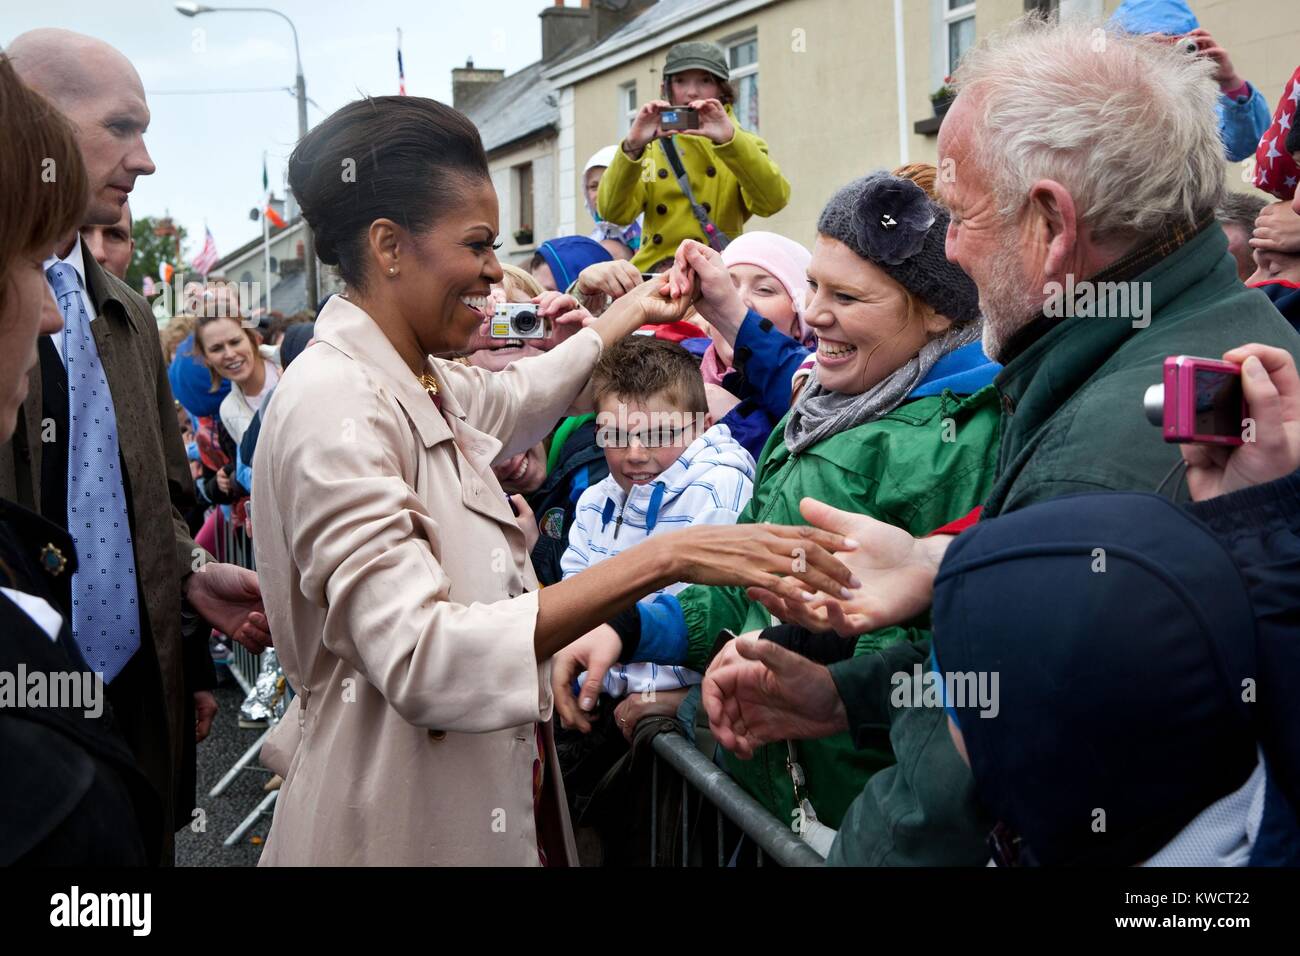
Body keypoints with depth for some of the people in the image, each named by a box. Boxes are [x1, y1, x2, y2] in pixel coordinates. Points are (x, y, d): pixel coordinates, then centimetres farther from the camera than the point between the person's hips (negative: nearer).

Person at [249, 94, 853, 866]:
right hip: (398, 816, -9)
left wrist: (631, 312, 39)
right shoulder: (334, 404, -21)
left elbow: (511, 401, 28)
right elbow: (419, 656, -31)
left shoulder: (414, 383, 5)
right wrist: (660, 560, -34)